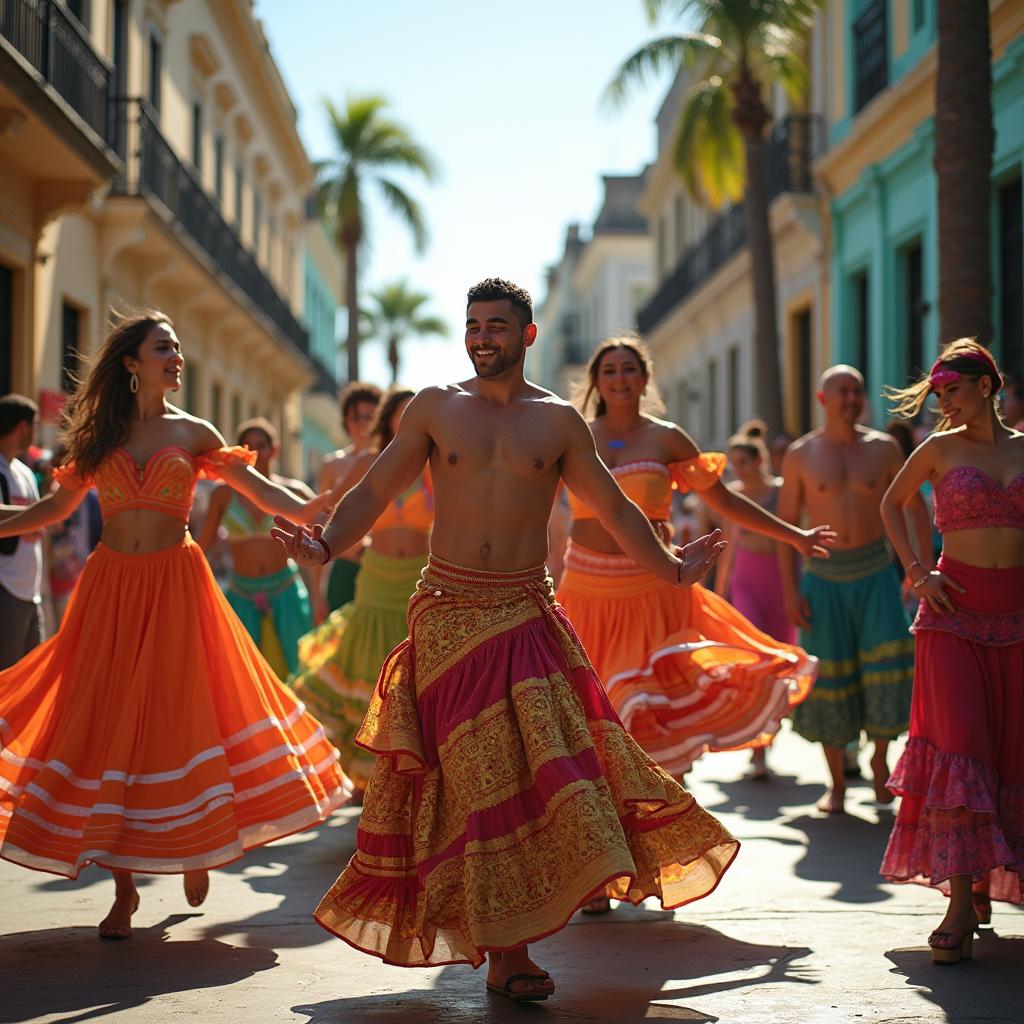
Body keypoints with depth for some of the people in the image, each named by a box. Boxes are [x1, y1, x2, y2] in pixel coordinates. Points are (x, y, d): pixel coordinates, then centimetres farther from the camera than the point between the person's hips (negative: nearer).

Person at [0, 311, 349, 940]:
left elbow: (260, 491, 1)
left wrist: (309, 512, -15)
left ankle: (194, 847, 22)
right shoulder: (101, 435, 8)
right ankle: (125, 891, 7)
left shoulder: (192, 433, 5)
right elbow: (58, 507, 16)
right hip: (111, 589, 1)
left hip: (176, 588, -1)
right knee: (110, 724, -1)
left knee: (182, 717, -4)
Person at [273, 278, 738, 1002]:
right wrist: (326, 545, -8)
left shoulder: (558, 420, 8)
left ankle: (507, 947, 1)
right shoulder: (435, 408, 7)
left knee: (539, 761, -8)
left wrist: (672, 569, 13)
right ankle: (504, 945, 2)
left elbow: (614, 509, 15)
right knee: (474, 771, -3)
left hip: (526, 614, 0)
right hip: (448, 611, 0)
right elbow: (375, 492, 7)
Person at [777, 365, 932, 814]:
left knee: (887, 668, -10)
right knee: (828, 675, 3)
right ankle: (836, 781, 17)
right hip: (824, 577, 0)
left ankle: (880, 759, 15)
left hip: (875, 574, 0)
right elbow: (786, 524, 2)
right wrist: (791, 590, -4)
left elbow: (915, 507, 9)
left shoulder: (883, 448, 3)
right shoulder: (801, 454, 1)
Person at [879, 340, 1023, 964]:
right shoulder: (941, 449, 5)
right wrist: (918, 571, 6)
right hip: (954, 612, -2)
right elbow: (893, 504, 19)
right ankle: (961, 907, -15)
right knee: (958, 745, -12)